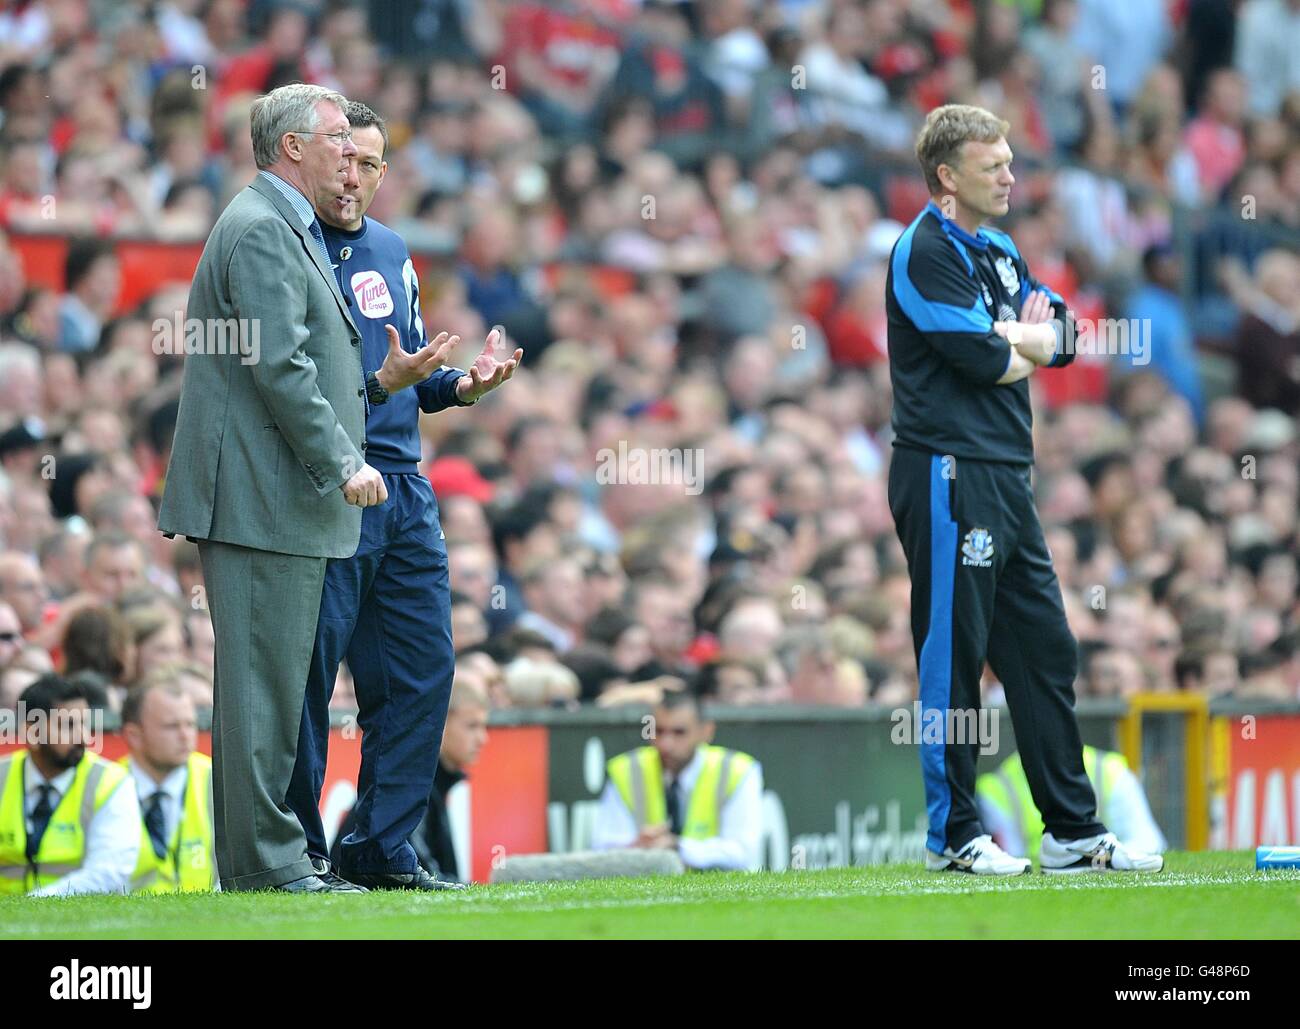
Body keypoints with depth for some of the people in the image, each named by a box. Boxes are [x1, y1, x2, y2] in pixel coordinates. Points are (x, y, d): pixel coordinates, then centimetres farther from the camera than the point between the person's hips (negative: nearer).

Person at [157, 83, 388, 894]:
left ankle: (259, 858, 15)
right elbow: (280, 366, -19)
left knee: (267, 678, 12)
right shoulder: (260, 230, -13)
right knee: (264, 679, -9)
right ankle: (265, 859, -8)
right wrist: (343, 462, -17)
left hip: (282, 497, 11)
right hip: (262, 494, -11)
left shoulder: (287, 229, 21)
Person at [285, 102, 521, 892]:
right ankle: (296, 850, 5)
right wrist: (379, 384, -24)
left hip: (405, 492, 7)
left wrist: (464, 384, 2)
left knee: (423, 669, 6)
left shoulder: (391, 251, 16)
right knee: (308, 674, -4)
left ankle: (382, 847, 14)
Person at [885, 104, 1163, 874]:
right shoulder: (926, 252, -11)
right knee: (954, 654, -4)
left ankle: (1074, 831, 15)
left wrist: (1018, 335, -9)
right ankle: (954, 834, 2)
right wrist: (1023, 348, 1)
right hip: (949, 473, -9)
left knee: (1046, 652, 11)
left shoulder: (999, 250, 18)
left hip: (1006, 477, 10)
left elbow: (1062, 338, 12)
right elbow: (982, 359, -20)